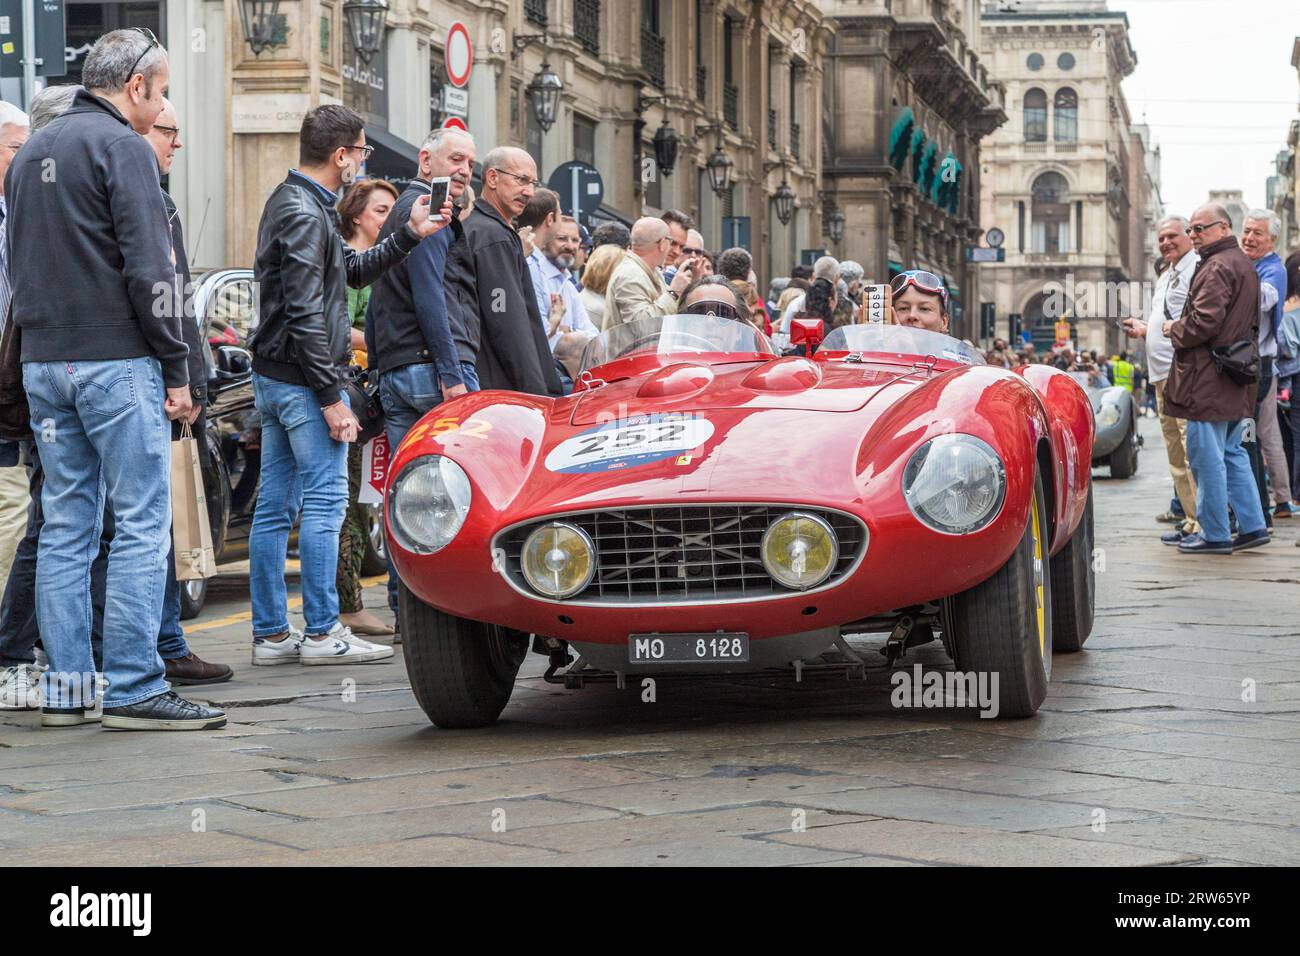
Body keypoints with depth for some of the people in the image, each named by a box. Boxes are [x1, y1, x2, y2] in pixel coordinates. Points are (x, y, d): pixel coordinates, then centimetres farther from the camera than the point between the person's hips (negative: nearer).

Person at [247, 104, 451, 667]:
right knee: (325, 500, -6)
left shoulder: (292, 202, 16)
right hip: (303, 378, -10)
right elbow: (305, 316, -21)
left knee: (275, 505, 9)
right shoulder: (305, 214, -16)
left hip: (273, 377, 10)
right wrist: (331, 397, -20)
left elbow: (353, 271, 25)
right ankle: (322, 632, -4)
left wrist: (410, 235, 17)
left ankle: (270, 633, 13)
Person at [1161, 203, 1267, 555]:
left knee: (1206, 455, -5)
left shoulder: (1217, 268, -15)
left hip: (1209, 379, -10)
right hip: (1236, 382, 10)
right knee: (1232, 453, 16)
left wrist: (1174, 330, -4)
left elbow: (1204, 322, -24)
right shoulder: (1244, 265, 18)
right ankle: (1252, 526, 16)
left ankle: (1214, 535, -1)